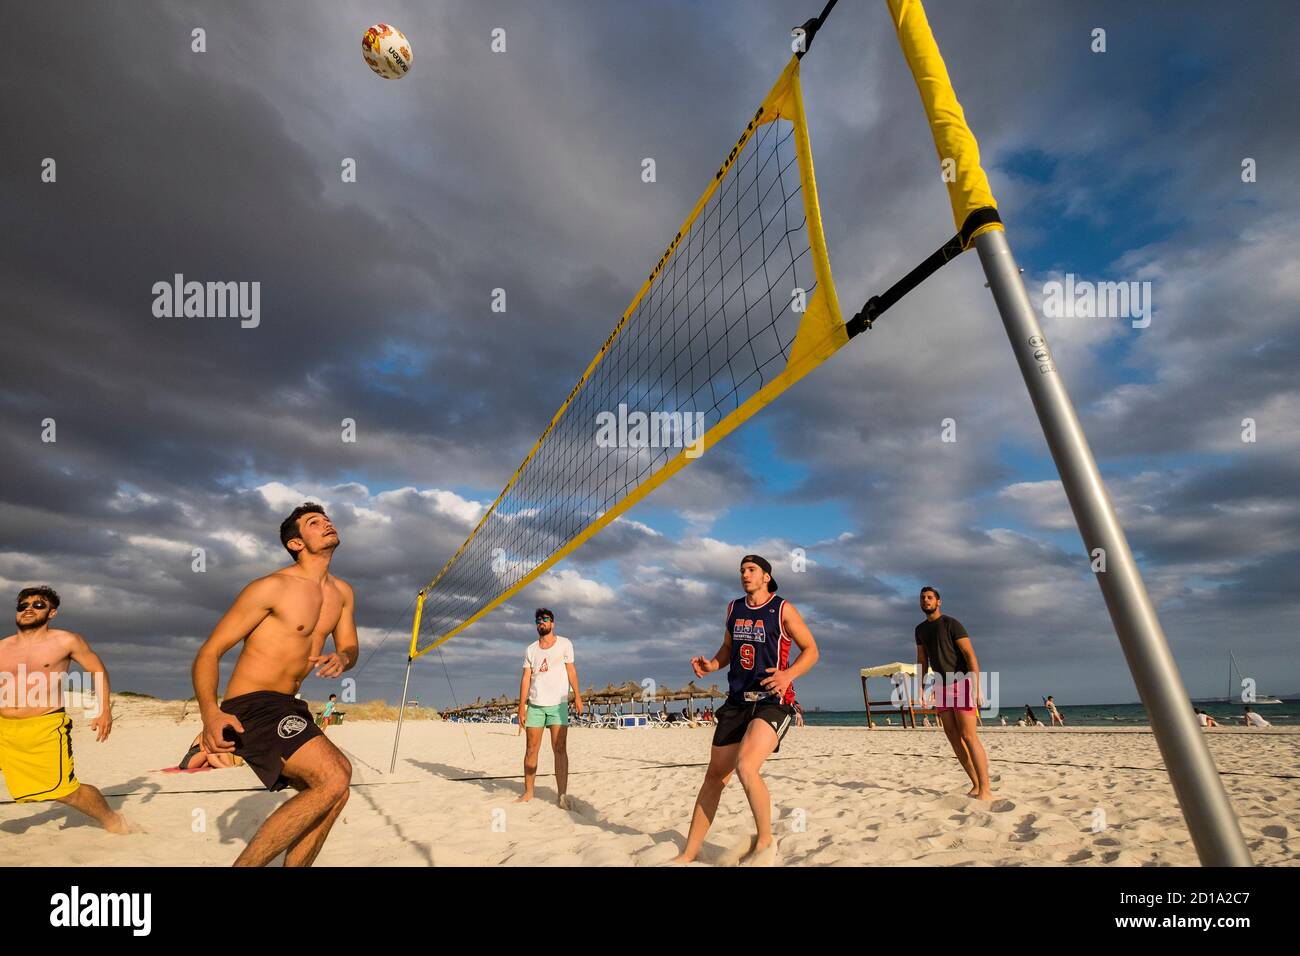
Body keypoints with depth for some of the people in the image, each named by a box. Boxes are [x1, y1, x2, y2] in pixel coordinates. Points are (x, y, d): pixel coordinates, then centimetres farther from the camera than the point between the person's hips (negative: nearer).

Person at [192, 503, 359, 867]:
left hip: (286, 708, 9)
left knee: (333, 792, 11)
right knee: (334, 779, -22)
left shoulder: (342, 593, 8)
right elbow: (209, 651, -12)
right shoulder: (273, 588, -14)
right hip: (250, 707, -9)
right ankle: (245, 864, -12)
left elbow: (350, 647, 14)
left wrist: (342, 658, -12)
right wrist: (210, 714, -27)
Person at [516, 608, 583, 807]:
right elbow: (526, 678, 7)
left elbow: (571, 670, 4)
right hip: (535, 705, 3)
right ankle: (528, 792, 18)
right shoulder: (530, 649, 10)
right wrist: (522, 706, 0)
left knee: (560, 750, -5)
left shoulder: (564, 644, 5)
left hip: (558, 704, -2)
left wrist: (577, 696, -5)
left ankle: (563, 795, -1)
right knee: (531, 750, 6)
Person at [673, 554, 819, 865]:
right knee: (715, 776, 7)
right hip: (737, 701, 6)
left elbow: (811, 649, 0)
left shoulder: (783, 609, -4)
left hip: (772, 701, -5)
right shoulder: (734, 608, 12)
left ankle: (765, 843, 0)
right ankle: (688, 855, 19)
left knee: (746, 767, -25)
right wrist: (711, 665, 2)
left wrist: (789, 674, -18)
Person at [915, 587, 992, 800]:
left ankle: (985, 790, -10)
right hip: (942, 688, 7)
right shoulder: (921, 629, 11)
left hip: (961, 684, -7)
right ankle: (976, 785, 13)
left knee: (968, 736, -13)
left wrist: (976, 687, -24)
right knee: (953, 737, 4)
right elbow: (922, 662, 16)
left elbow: (970, 655, -16)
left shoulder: (951, 624, -10)